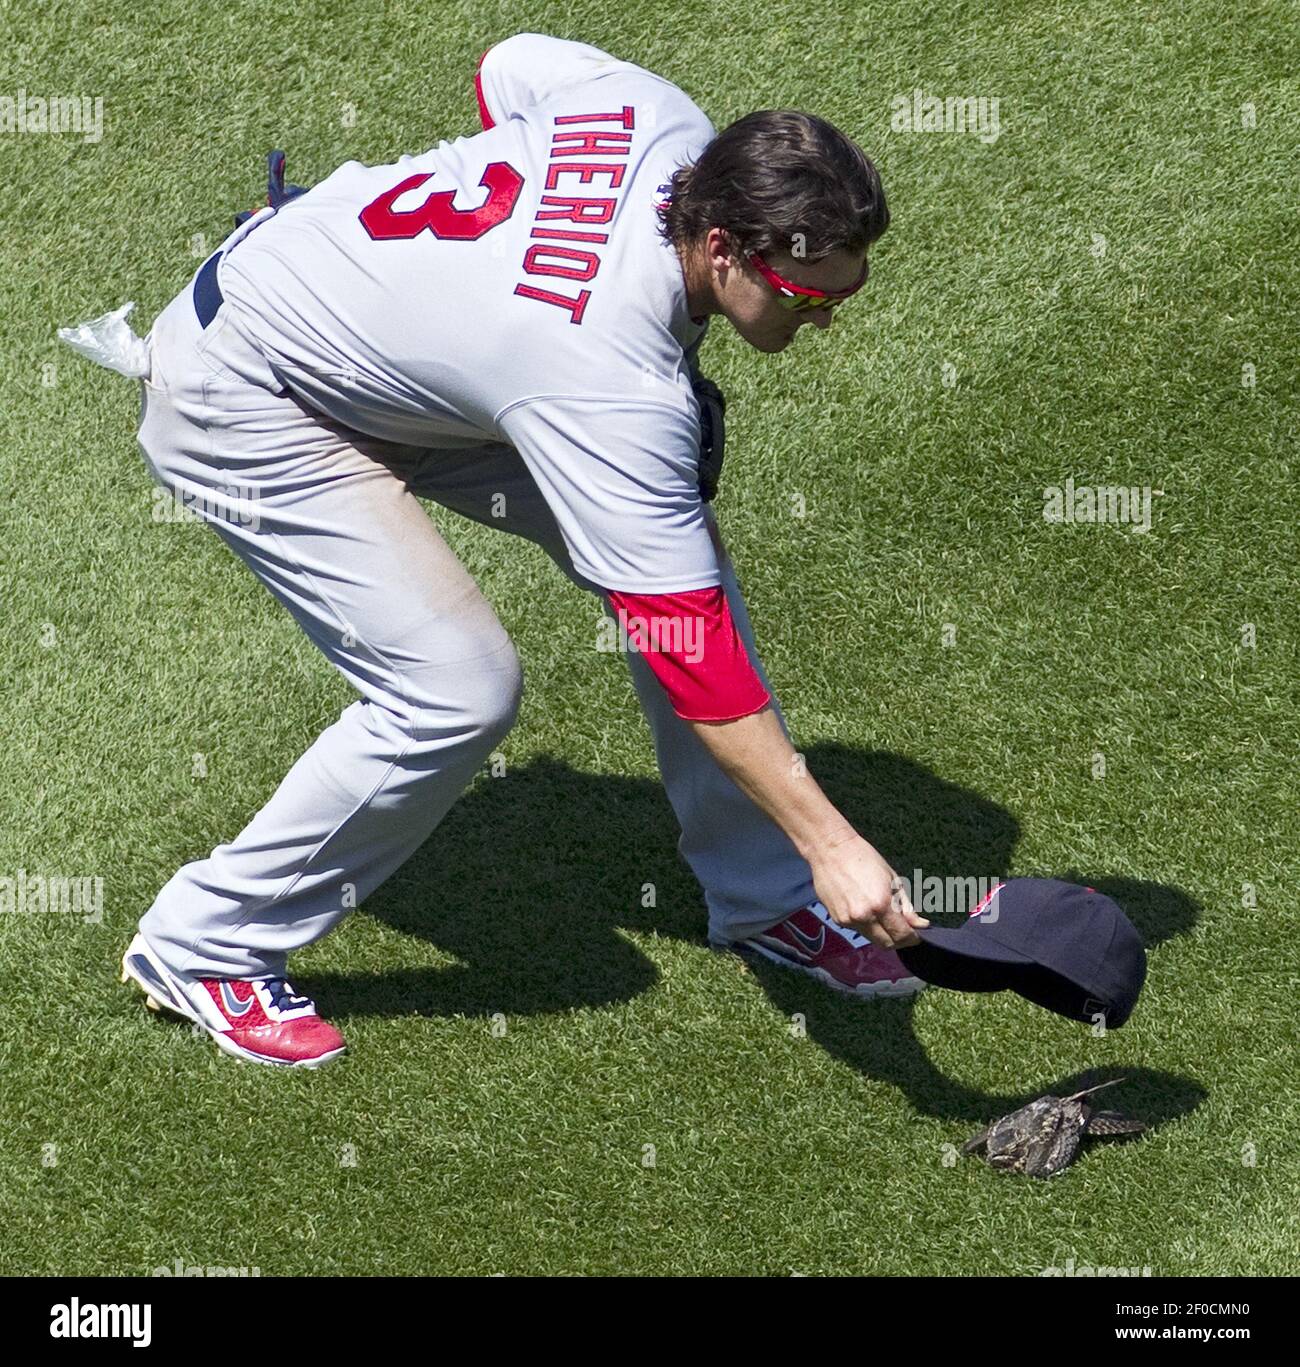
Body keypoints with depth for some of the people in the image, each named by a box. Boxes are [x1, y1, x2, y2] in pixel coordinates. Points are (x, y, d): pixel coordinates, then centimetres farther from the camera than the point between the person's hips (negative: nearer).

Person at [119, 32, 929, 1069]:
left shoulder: (665, 120, -18)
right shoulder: (612, 385, -39)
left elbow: (510, 65, 4)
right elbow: (685, 642, -36)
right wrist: (830, 840, -36)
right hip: (238, 401, -9)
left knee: (680, 539, 1)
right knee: (461, 689, -21)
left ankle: (763, 901, 13)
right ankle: (204, 942, 0)